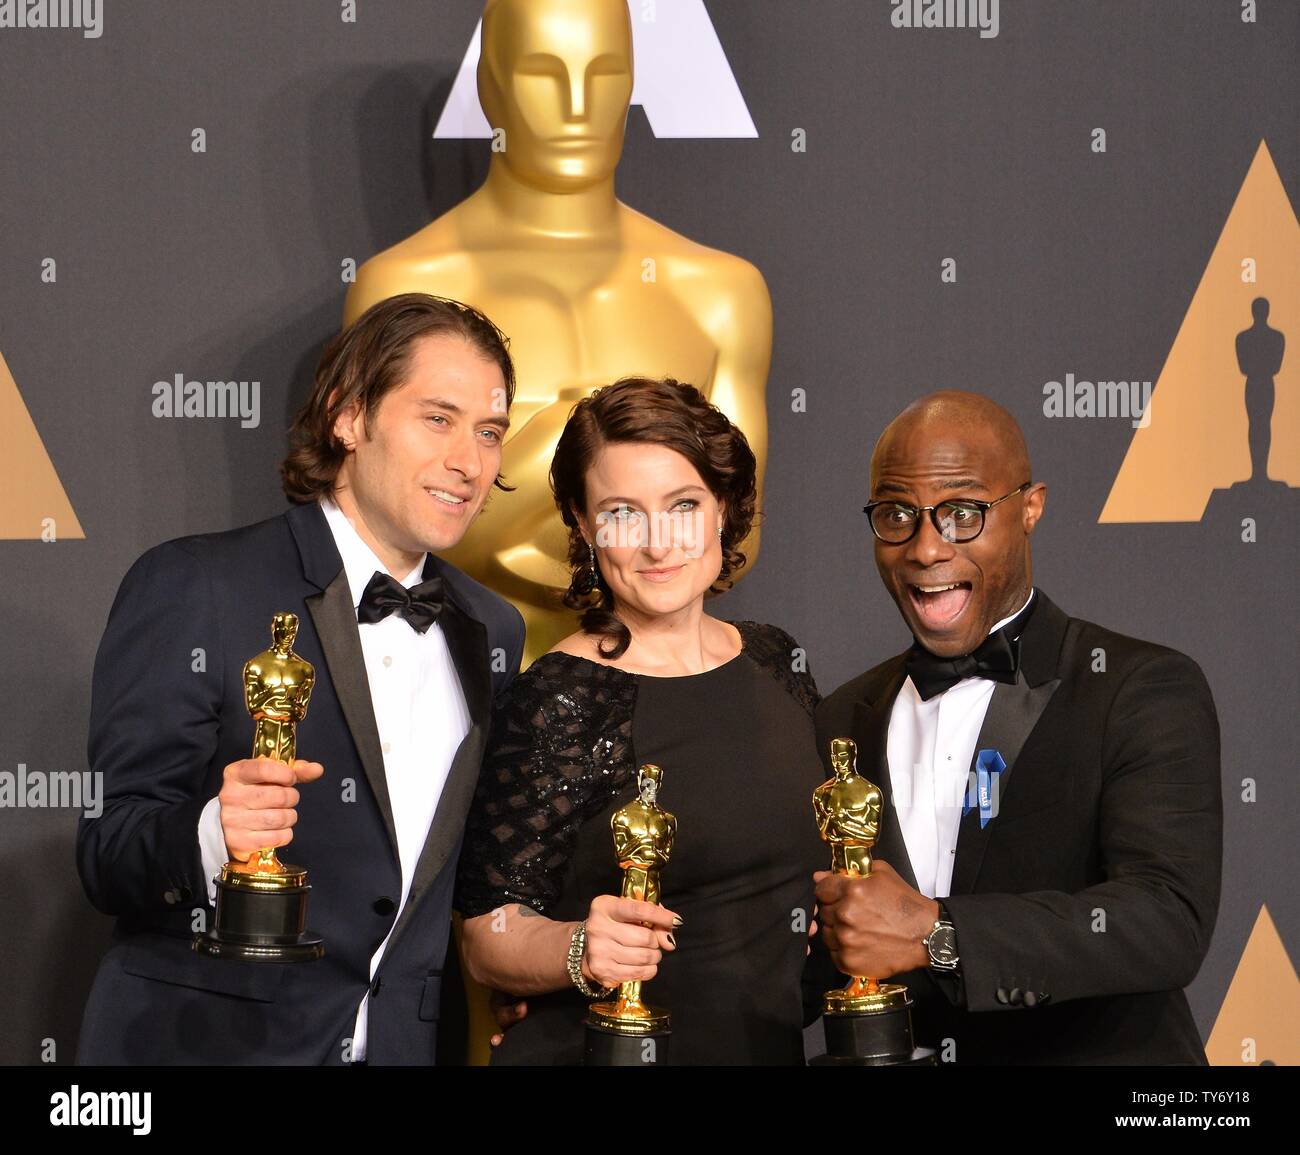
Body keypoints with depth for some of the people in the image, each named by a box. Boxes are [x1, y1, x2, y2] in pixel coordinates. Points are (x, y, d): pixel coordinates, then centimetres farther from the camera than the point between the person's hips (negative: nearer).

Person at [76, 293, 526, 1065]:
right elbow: (108, 856, -14)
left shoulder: (495, 634, 9)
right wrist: (210, 835, -32)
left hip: (408, 1043, 5)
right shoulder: (190, 588, -10)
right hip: (208, 1038, -5)